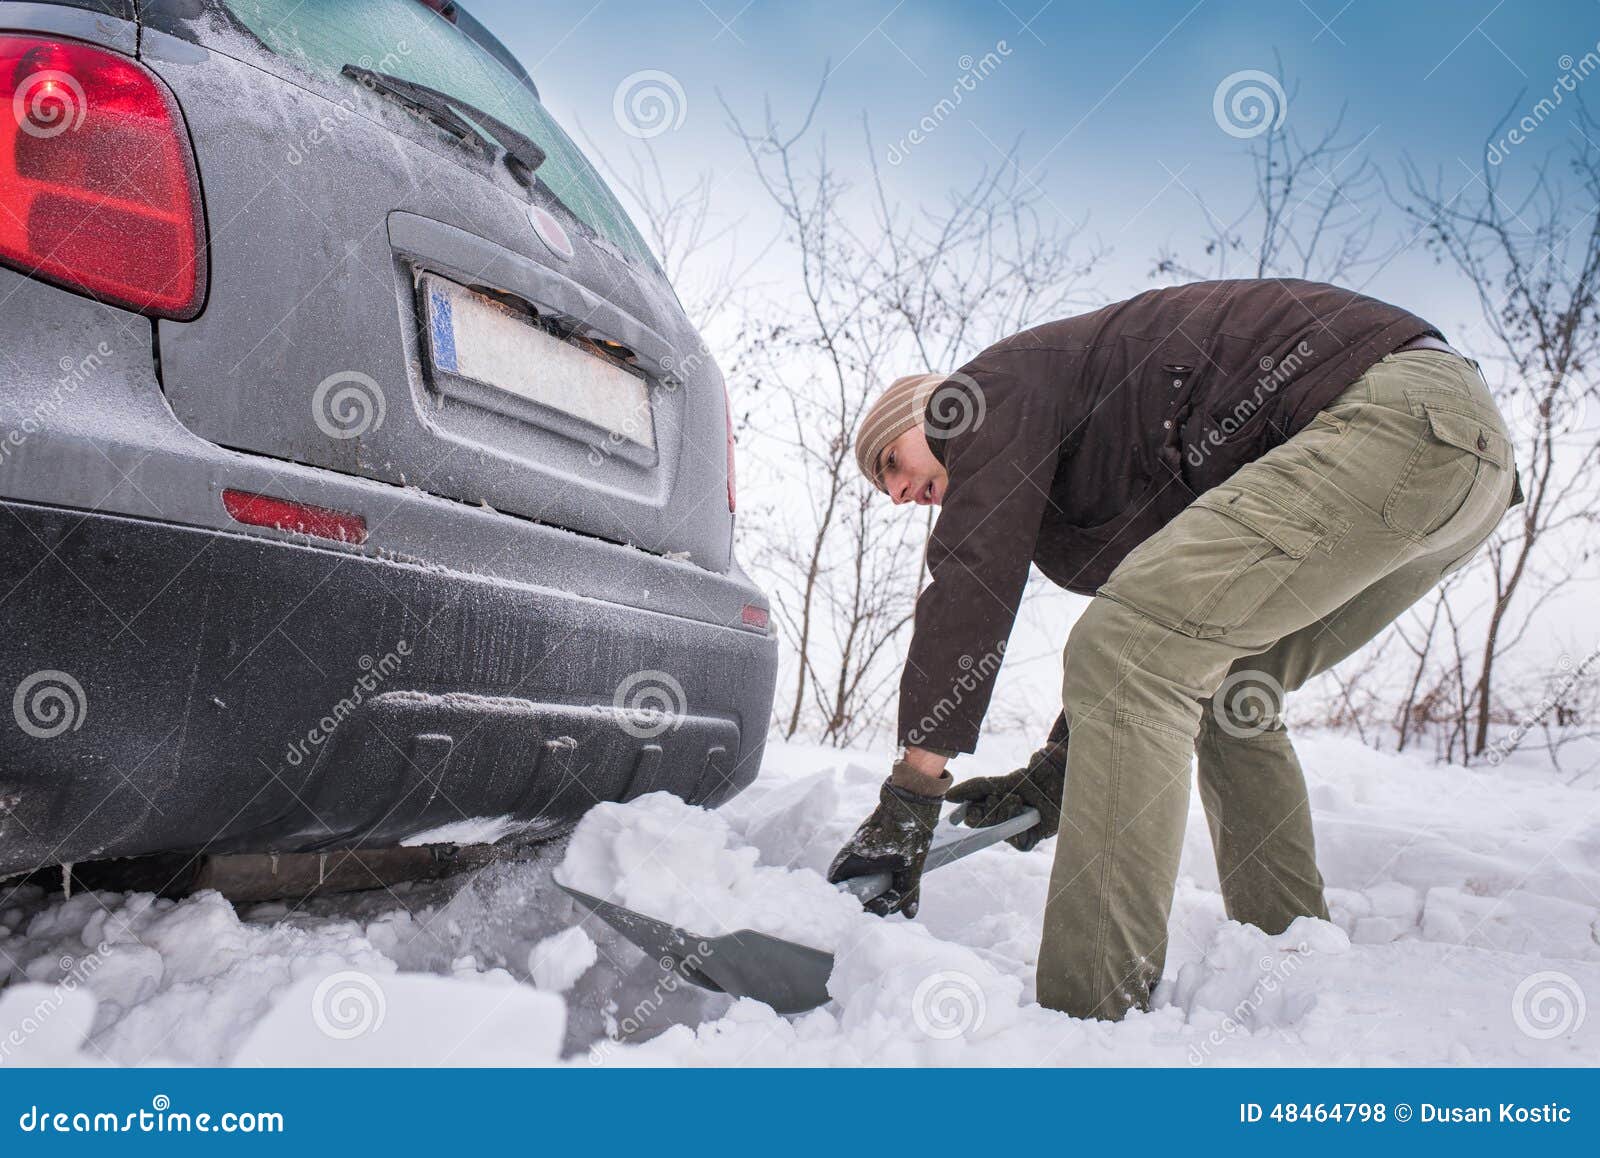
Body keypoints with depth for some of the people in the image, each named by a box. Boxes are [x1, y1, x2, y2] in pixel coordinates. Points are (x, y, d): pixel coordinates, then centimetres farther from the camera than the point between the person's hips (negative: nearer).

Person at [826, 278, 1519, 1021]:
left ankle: (1092, 1021, -18)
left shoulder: (997, 382, 3)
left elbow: (970, 583, -9)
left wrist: (907, 796, -11)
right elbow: (1173, 646, 27)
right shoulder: (1081, 481, 28)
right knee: (1223, 695, 19)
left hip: (1392, 411, -10)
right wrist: (1057, 773, 21)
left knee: (1125, 652, -17)